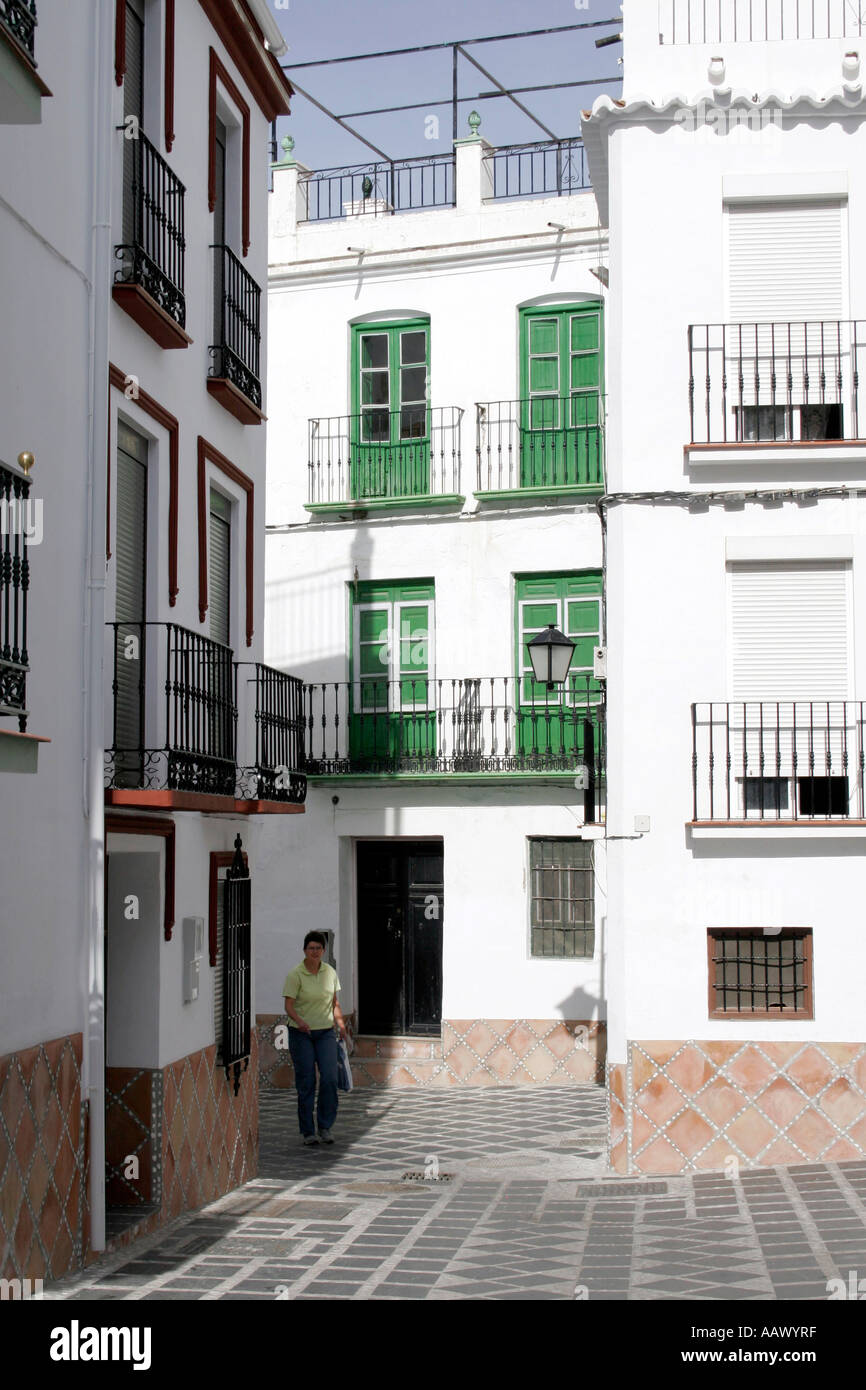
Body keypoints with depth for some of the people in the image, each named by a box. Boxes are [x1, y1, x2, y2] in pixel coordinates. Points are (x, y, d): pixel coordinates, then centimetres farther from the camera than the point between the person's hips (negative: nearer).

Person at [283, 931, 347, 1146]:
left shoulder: (330, 972, 5)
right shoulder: (295, 975, -9)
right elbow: (288, 1005, -16)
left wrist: (341, 1025, 14)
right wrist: (299, 1021, -33)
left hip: (325, 1033, 3)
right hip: (301, 1034, -3)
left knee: (329, 1078, -10)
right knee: (306, 1082, -2)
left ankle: (325, 1127, 2)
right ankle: (307, 1131, 8)